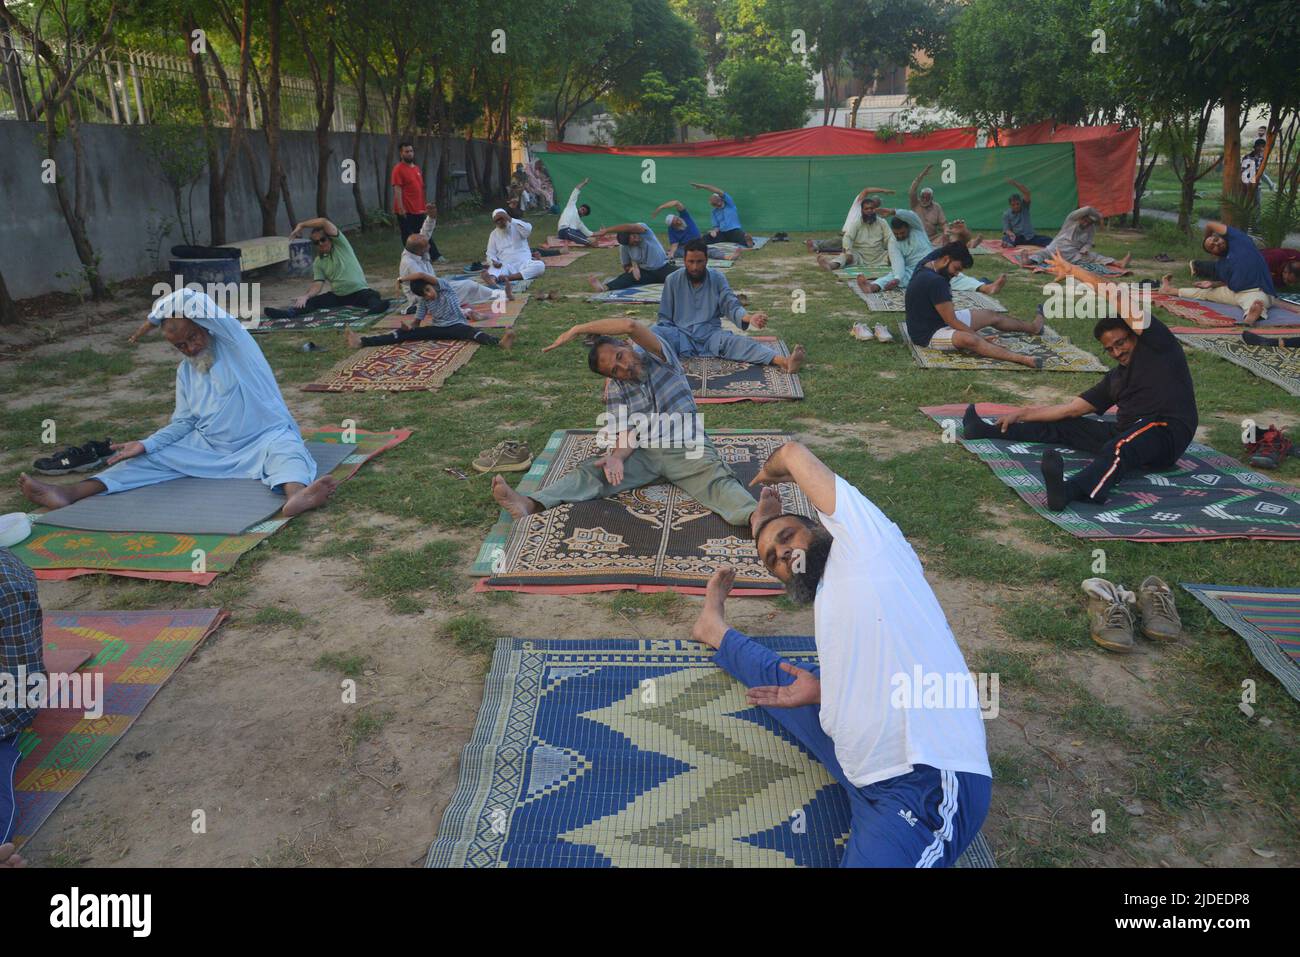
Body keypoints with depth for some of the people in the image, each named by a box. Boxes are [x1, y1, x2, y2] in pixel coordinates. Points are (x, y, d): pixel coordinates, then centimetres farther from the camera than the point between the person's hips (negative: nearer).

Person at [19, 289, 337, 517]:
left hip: (261, 442, -6)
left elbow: (216, 318, -30)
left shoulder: (236, 346, -7)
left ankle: (295, 494, -72)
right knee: (152, 458, -6)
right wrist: (145, 444, -1)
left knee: (285, 448, -38)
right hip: (206, 448, 6)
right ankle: (71, 493, -17)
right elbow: (183, 423, 12)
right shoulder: (186, 371, 10)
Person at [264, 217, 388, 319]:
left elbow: (324, 222, -13)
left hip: (359, 292, -4)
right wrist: (306, 296, -21)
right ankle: (288, 313, -38)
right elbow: (317, 284, -1)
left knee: (374, 296, -36)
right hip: (336, 295, 4)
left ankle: (377, 307, -68)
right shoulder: (318, 263, 9)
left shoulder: (340, 244, -2)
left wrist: (301, 225, -5)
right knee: (313, 301, -18)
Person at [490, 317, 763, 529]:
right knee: (592, 471, -17)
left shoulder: (658, 357, -3)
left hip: (686, 448, -3)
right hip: (643, 453, 3)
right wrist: (616, 457, -26)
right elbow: (625, 433, -3)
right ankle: (530, 504, -34)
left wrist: (577, 329, -15)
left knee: (717, 479, -32)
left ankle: (755, 517, -60)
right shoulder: (616, 391, 7)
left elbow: (631, 326, -21)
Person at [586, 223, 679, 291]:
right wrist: (634, 266, -19)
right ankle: (605, 287, -50)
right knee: (627, 276, -28)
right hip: (645, 272, -1)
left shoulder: (642, 228, -19)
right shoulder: (624, 247, -10)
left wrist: (606, 230, -44)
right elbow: (626, 266, 6)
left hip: (663, 268, 1)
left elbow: (629, 227, -42)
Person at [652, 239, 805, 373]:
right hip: (681, 335, 0)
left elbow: (731, 305, -2)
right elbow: (664, 317, 9)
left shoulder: (718, 279, 7)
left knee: (737, 342, -30)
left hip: (711, 335, 1)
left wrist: (748, 317, -25)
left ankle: (783, 361, -52)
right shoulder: (672, 280, 6)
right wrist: (663, 340, -11)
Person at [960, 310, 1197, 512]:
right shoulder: (1115, 378, 20)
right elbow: (1071, 409, 23)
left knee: (1118, 449, -39)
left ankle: (1069, 489, -68)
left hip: (1166, 433, -8)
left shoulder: (1156, 346, 2)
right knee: (1064, 426, 13)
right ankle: (988, 431, 19)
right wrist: (1021, 414, 21)